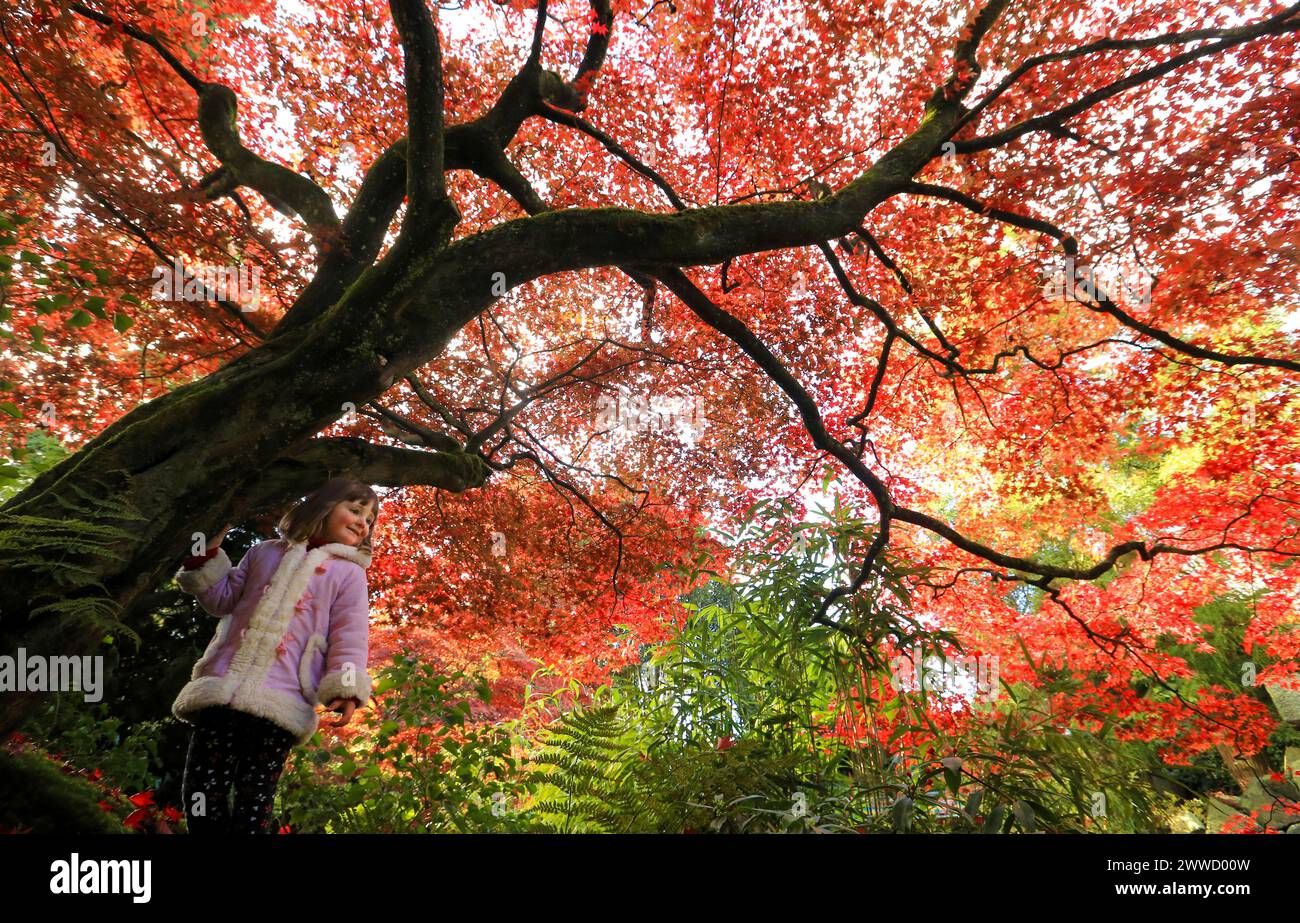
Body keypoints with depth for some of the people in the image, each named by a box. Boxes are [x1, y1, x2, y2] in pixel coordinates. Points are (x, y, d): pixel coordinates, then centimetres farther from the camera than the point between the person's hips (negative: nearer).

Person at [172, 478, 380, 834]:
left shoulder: (348, 572, 5)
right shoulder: (265, 552, 17)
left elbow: (350, 636, -4)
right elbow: (224, 600, 22)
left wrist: (346, 689, -17)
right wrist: (207, 554, 11)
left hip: (279, 702, -3)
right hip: (223, 689, 4)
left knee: (253, 804, 2)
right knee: (200, 794, 4)